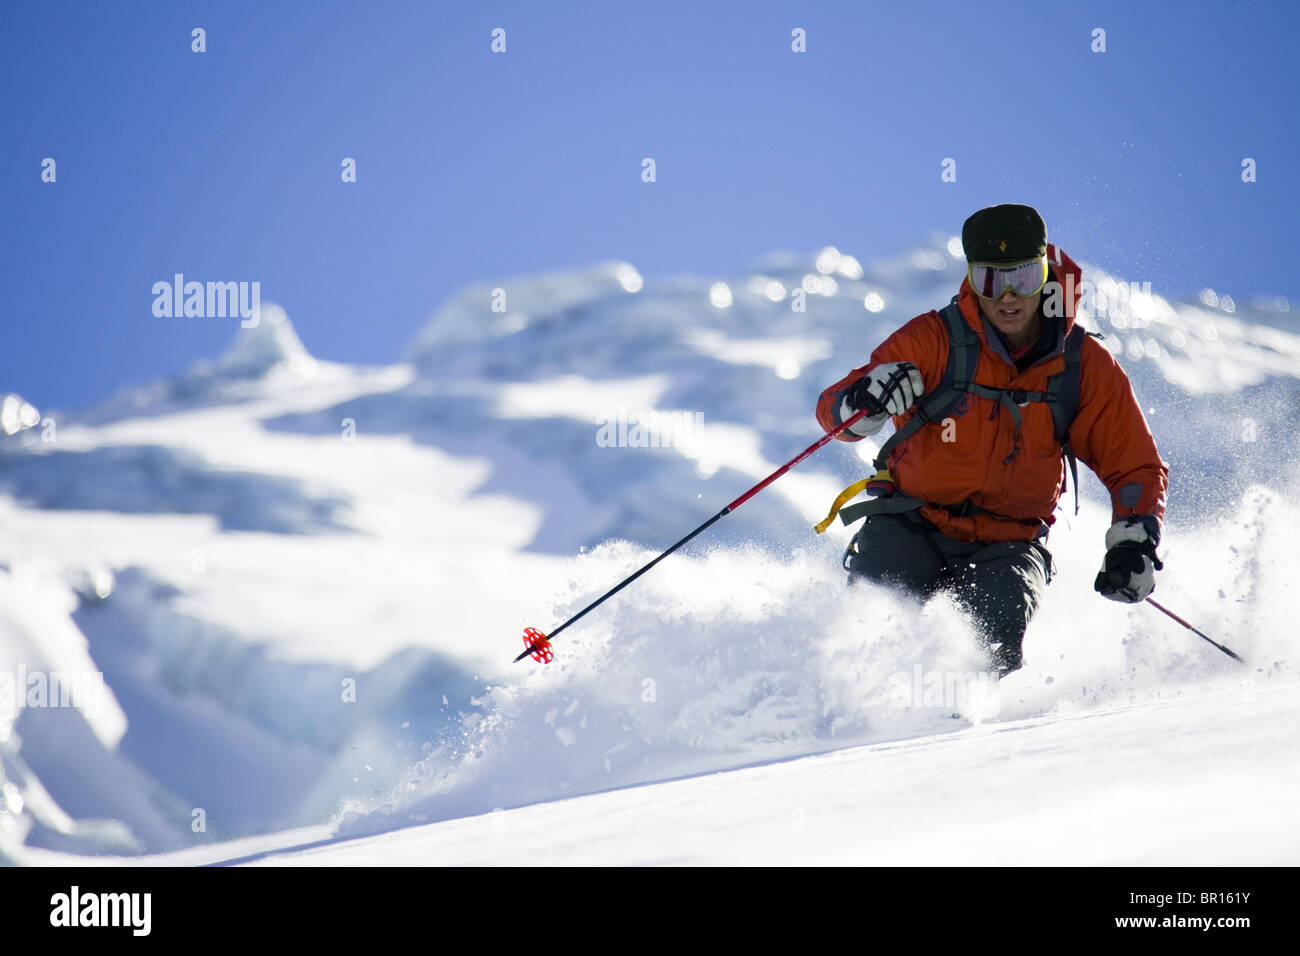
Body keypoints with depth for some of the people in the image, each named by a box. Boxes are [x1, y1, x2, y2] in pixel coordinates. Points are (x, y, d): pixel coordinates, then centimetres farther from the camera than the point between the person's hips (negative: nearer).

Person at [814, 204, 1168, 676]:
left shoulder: (1085, 367, -3)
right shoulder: (935, 340, -8)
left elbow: (1136, 469, 7)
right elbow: (833, 411, -10)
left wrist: (1133, 544, -10)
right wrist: (865, 399, -33)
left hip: (1008, 544, 1)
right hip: (914, 525, 0)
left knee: (994, 623, -30)